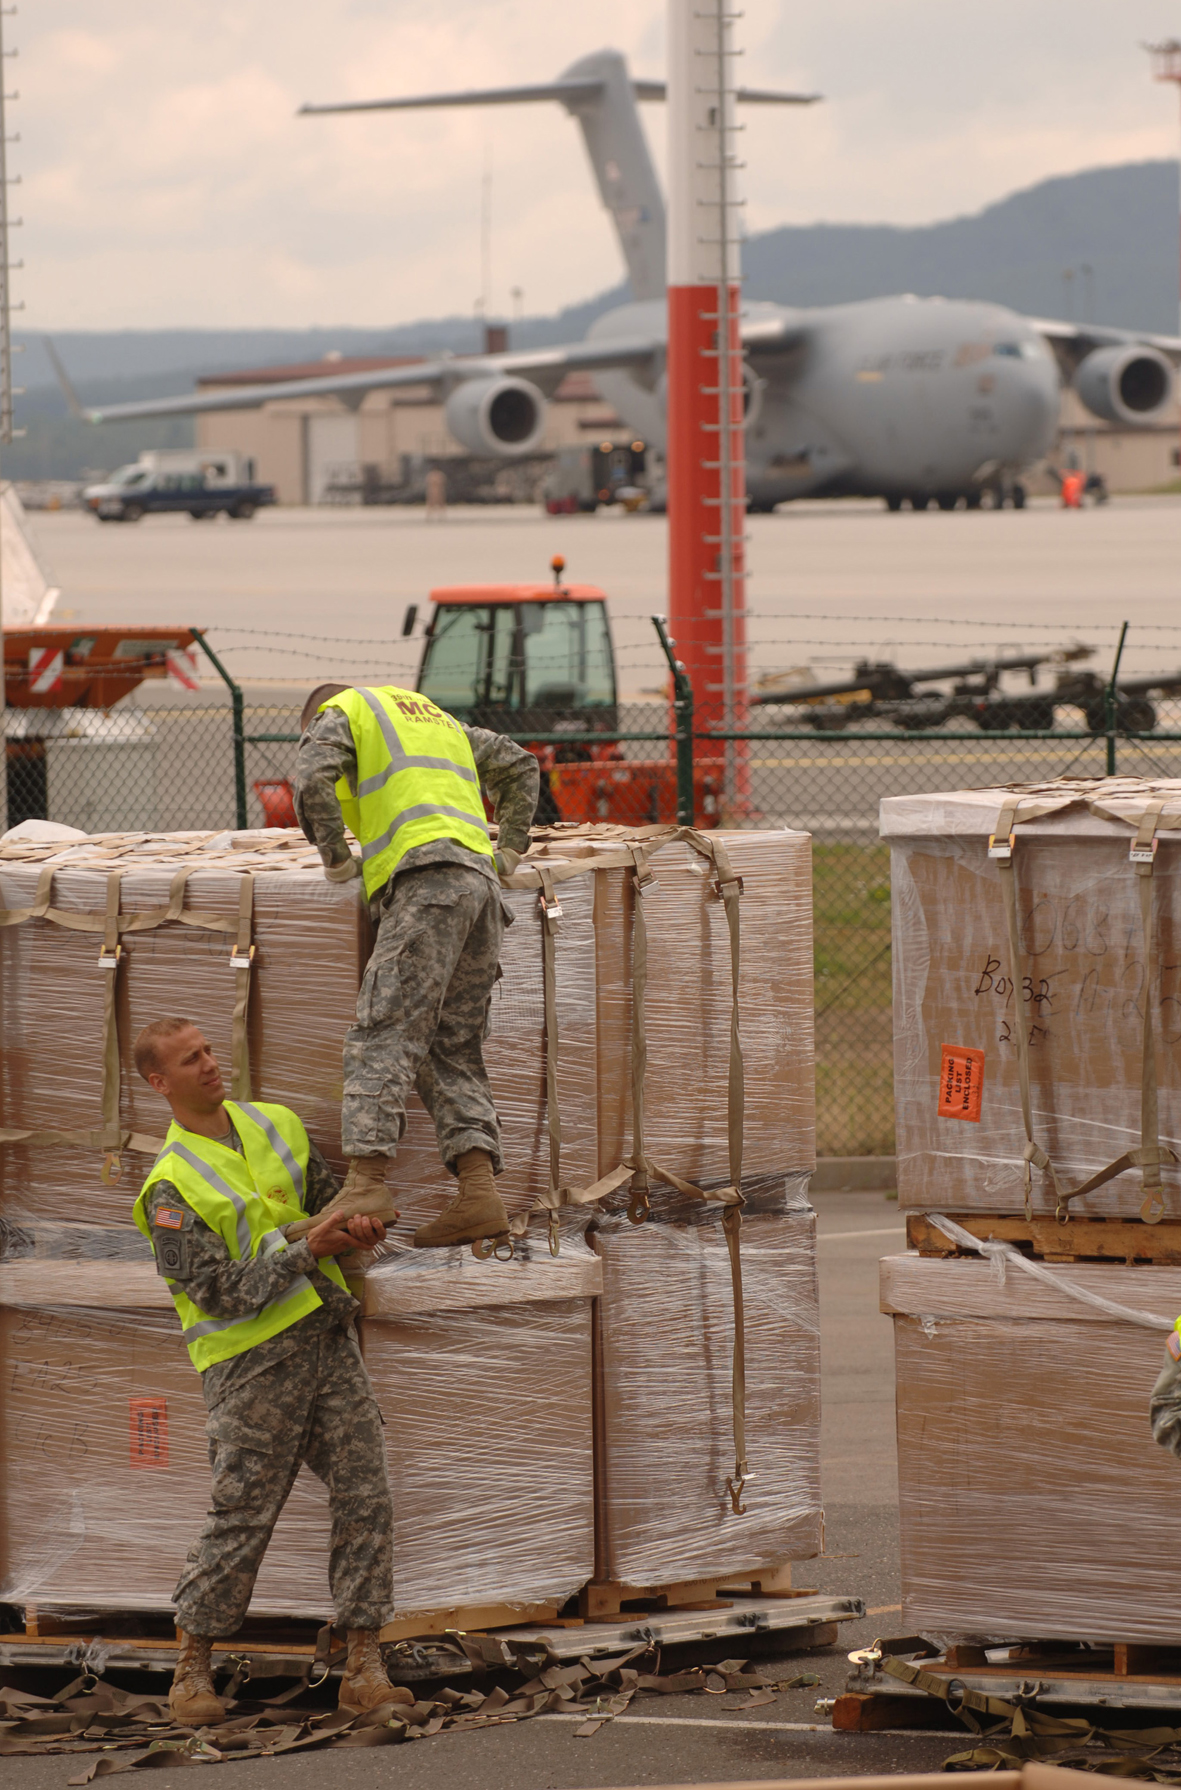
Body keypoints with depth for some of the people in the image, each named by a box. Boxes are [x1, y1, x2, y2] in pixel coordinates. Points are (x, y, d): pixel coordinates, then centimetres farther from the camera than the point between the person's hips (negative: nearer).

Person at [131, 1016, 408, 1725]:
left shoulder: (277, 1126, 11)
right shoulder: (172, 1187, -9)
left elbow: (327, 1201, 21)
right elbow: (223, 1294, -15)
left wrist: (355, 1228, -2)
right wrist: (305, 1250, -17)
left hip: (327, 1338, 6)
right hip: (252, 1359, -5)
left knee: (366, 1496, -2)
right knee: (242, 1516, -3)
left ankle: (365, 1670, 1)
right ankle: (192, 1668, 12)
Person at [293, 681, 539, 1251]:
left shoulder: (338, 714, 12)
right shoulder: (432, 715, 35)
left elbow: (312, 781, -8)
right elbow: (518, 764, 39)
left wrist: (337, 857, 5)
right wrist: (510, 848, 32)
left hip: (425, 882, -7)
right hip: (479, 880, 7)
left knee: (383, 1036, -15)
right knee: (453, 1052, 5)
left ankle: (365, 1183, -29)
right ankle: (478, 1191, -10)